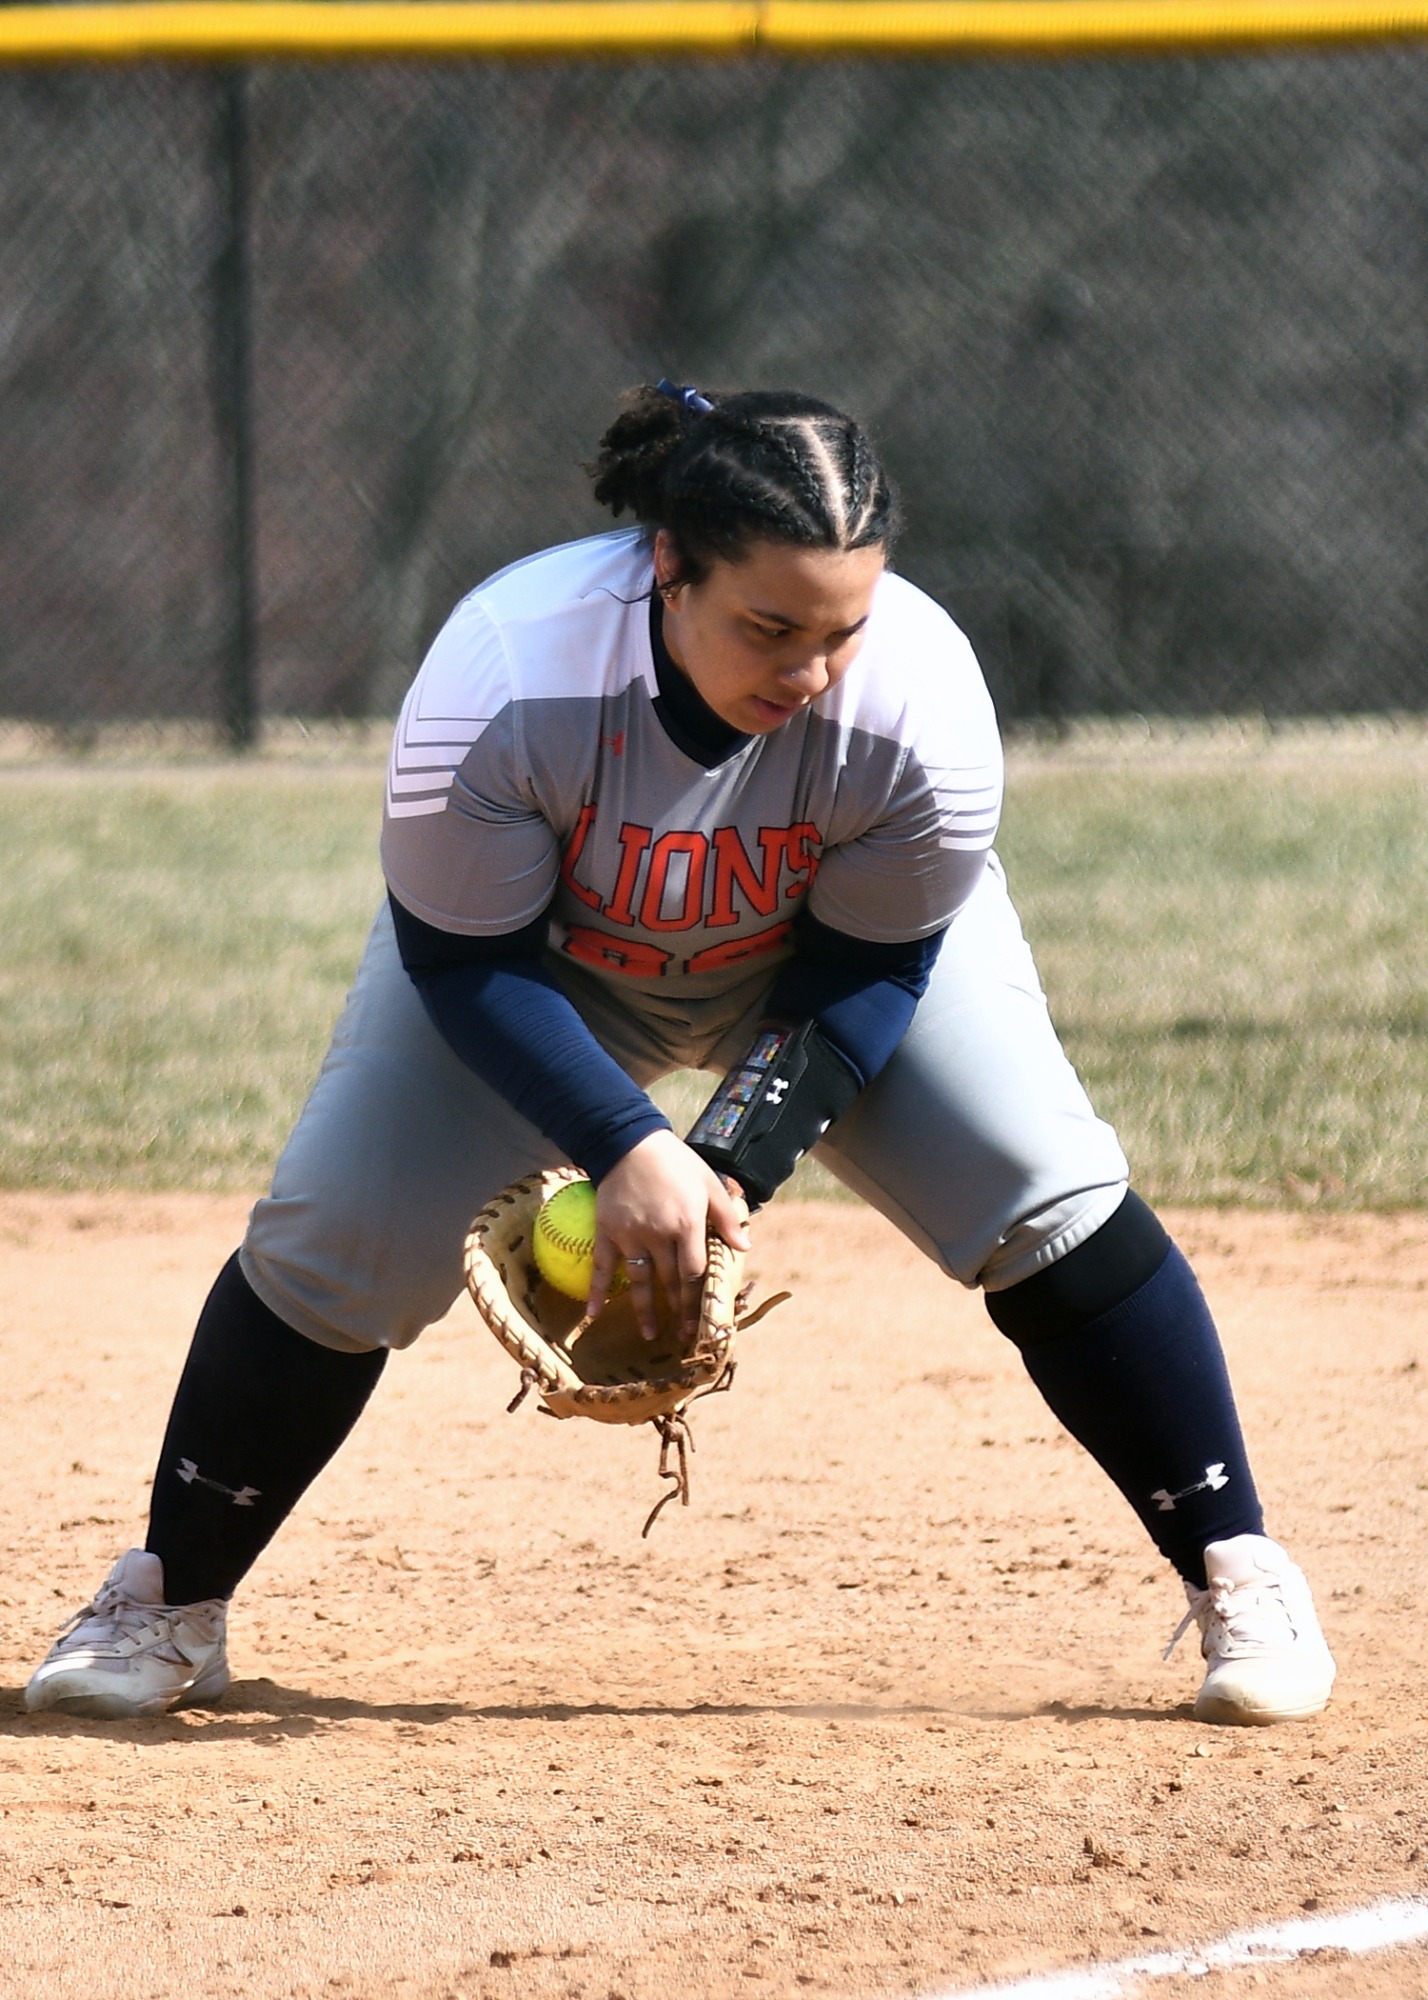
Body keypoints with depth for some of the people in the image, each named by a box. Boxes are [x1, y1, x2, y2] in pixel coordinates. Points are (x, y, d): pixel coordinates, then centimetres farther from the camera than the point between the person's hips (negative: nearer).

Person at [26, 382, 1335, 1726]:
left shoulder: (922, 696, -36)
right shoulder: (507, 675, -40)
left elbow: (871, 966, -21)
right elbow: (465, 958, -28)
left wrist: (742, 1167, -31)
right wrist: (625, 1147, -40)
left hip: (818, 953, 1)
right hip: (547, 948, -1)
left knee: (1046, 1198, -15)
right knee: (335, 1241, -10)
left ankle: (1235, 1572, 0)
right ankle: (170, 1605, 11)